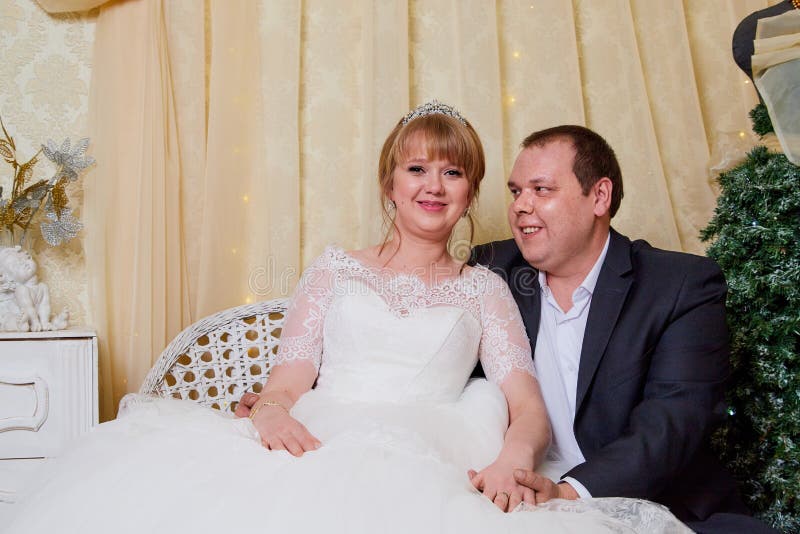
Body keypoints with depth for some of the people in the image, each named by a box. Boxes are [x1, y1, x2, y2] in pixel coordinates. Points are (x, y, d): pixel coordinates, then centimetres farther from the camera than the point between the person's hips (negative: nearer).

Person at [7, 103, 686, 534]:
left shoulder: (483, 288, 20)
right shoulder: (336, 268, 21)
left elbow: (529, 406, 6)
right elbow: (286, 379, 10)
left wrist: (510, 462, -19)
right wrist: (270, 412, -15)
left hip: (425, 462, -1)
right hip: (313, 445, 2)